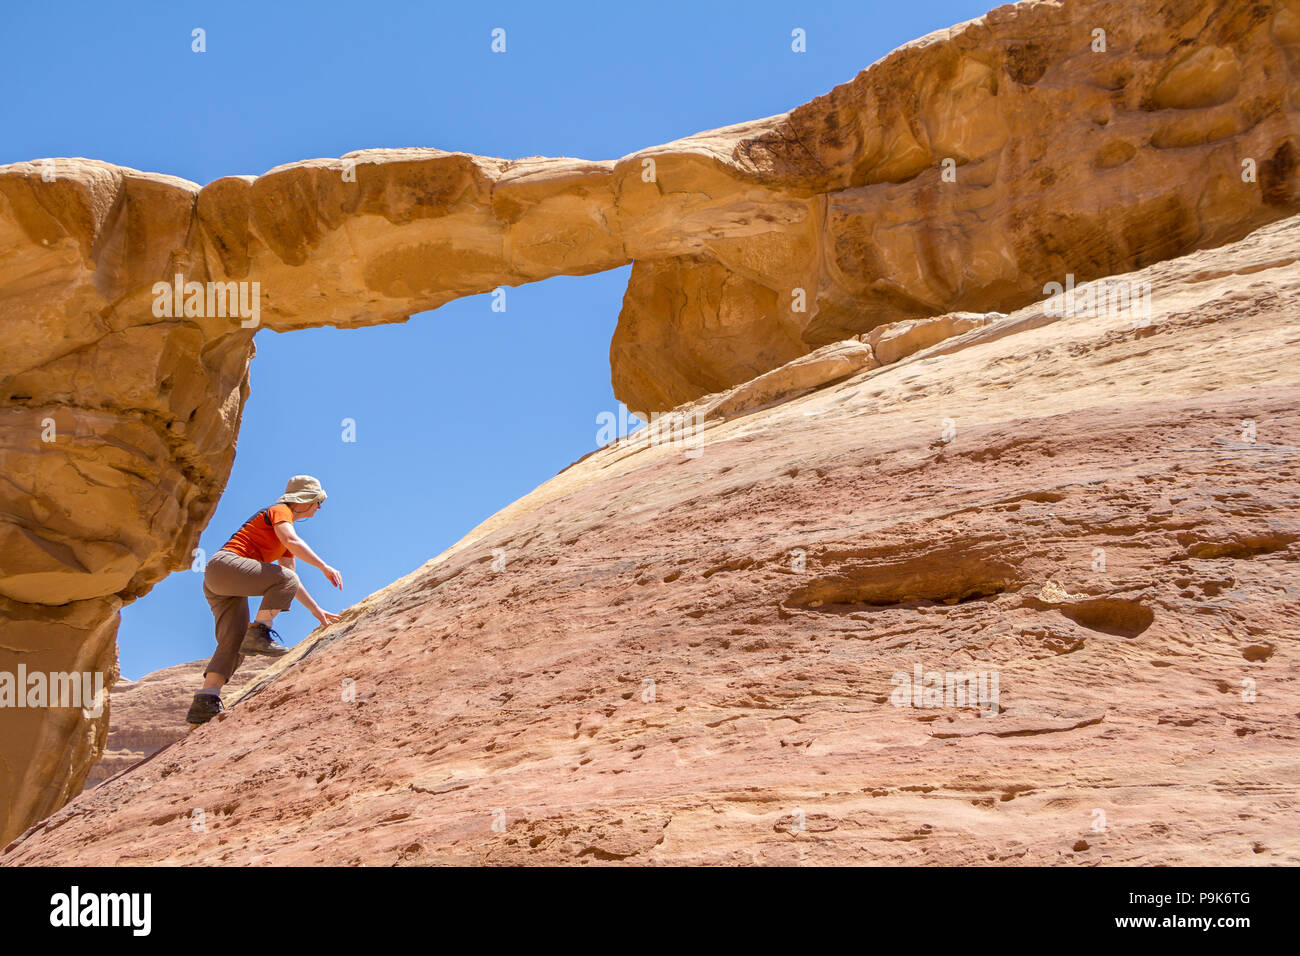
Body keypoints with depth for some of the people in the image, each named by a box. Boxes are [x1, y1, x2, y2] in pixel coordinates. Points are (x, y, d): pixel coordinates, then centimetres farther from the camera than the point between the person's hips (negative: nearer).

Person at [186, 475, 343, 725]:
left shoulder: (285, 536, 30)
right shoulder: (279, 511, 2)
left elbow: (291, 584, 33)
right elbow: (292, 541, -19)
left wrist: (316, 610, 28)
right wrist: (325, 568, -18)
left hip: (215, 583, 10)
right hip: (225, 565, -10)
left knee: (233, 644, -3)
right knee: (285, 579, -20)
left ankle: (204, 704, -14)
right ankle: (258, 634, -28)